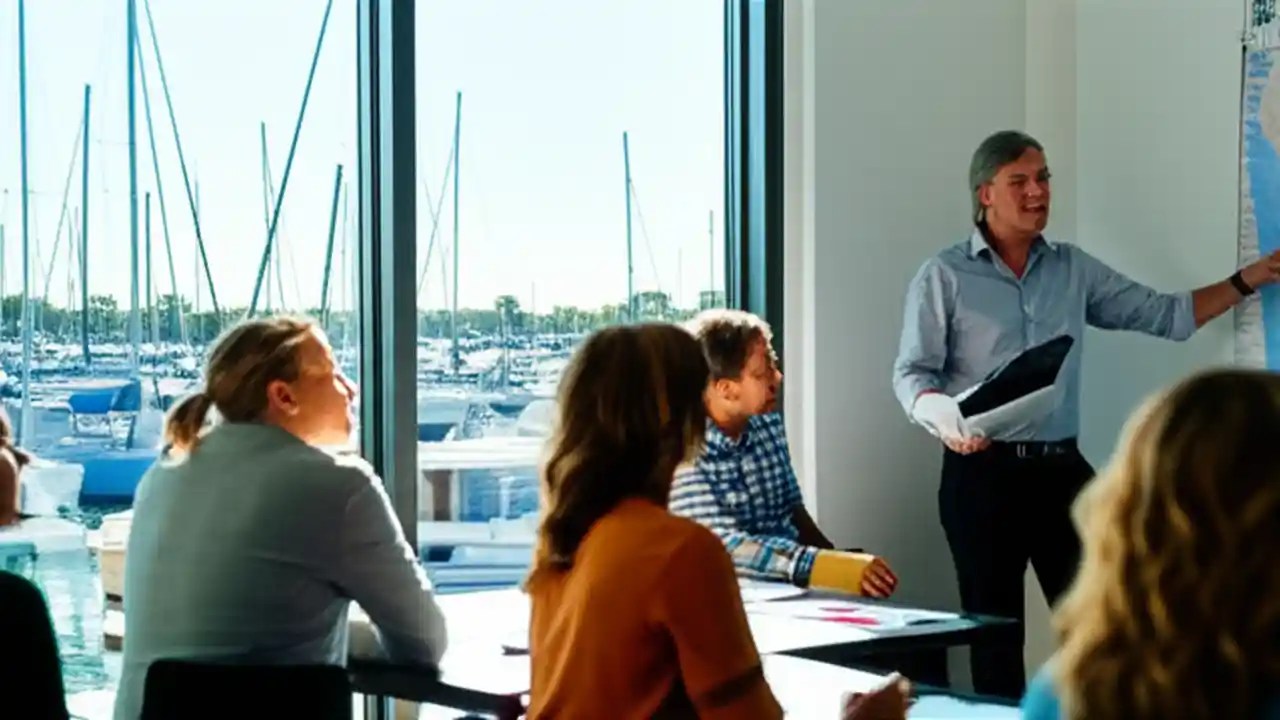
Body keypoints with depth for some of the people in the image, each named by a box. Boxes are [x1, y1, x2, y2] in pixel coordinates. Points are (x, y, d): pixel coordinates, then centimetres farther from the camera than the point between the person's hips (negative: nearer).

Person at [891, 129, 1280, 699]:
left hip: (1062, 467, 4)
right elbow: (911, 374, -5)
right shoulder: (944, 277, -1)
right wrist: (946, 418, -25)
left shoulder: (1074, 269, 12)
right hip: (983, 472, -4)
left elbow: (1163, 315, 14)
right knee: (994, 627, 4)